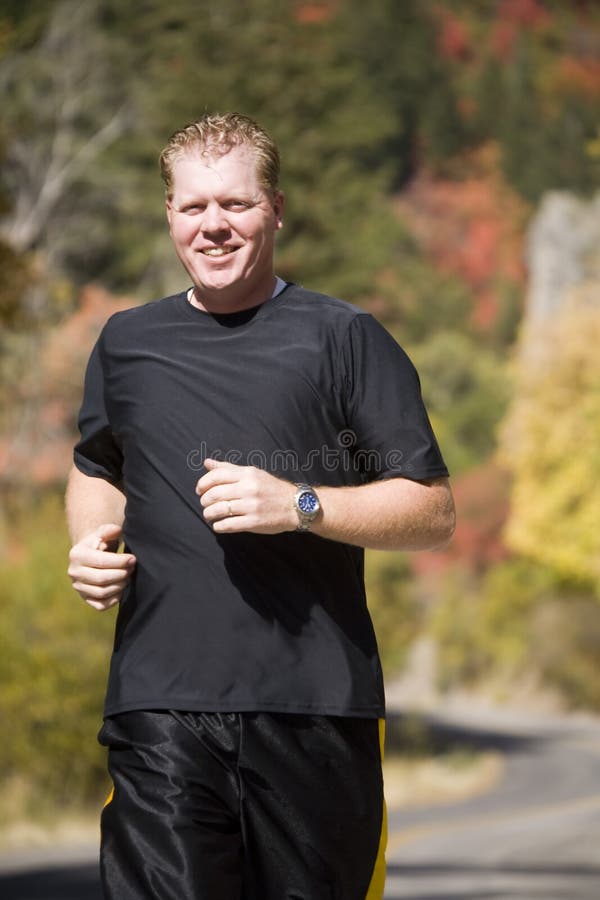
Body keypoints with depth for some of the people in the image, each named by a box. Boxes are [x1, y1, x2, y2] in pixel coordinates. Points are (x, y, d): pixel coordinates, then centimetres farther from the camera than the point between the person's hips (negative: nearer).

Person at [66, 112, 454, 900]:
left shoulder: (344, 339, 3)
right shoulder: (127, 343, 15)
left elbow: (433, 511, 1)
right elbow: (97, 471, 32)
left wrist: (299, 505, -14)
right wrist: (92, 541, 9)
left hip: (316, 708, -2)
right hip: (161, 709, 2)